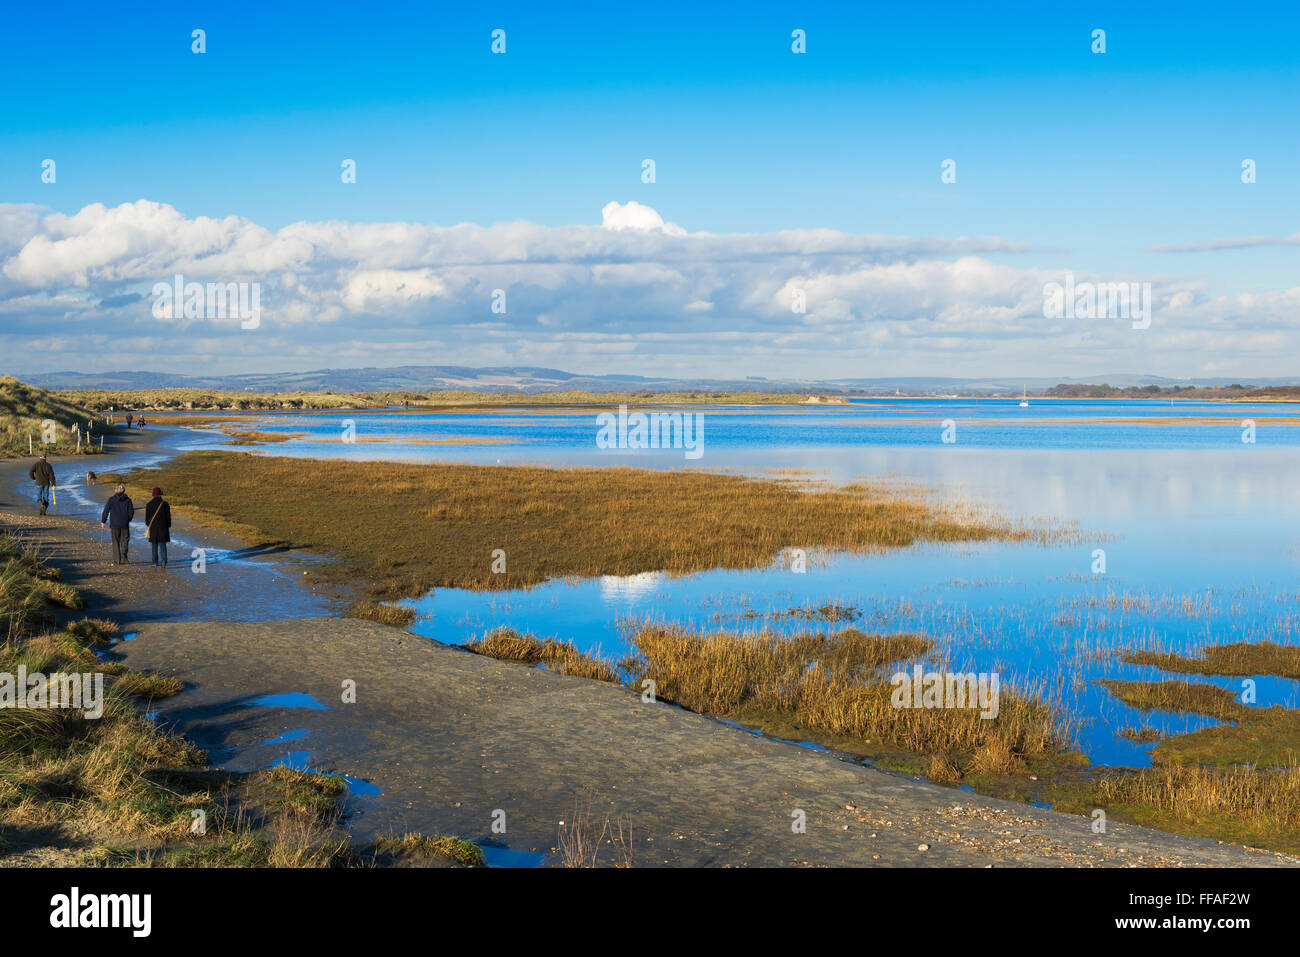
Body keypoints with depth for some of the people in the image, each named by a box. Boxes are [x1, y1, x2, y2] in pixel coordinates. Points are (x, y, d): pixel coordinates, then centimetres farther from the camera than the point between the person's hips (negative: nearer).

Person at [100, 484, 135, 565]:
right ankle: (123, 554, -14)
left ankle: (117, 560, 8)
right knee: (125, 540, 11)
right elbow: (131, 512, 1)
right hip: (125, 524, 0)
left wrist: (103, 521, 7)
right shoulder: (128, 500, -1)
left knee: (116, 542, 8)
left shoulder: (111, 499, -3)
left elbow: (106, 511, -3)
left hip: (114, 524, 0)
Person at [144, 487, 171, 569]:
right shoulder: (165, 504, -4)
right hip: (163, 527, -1)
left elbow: (147, 517, 2)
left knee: (154, 545, 12)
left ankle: (155, 563, 16)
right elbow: (168, 516, -2)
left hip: (153, 528, 1)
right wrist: (168, 527, 8)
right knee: (162, 544, 1)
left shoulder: (149, 504, -2)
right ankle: (164, 561, -19)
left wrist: (148, 526, 13)